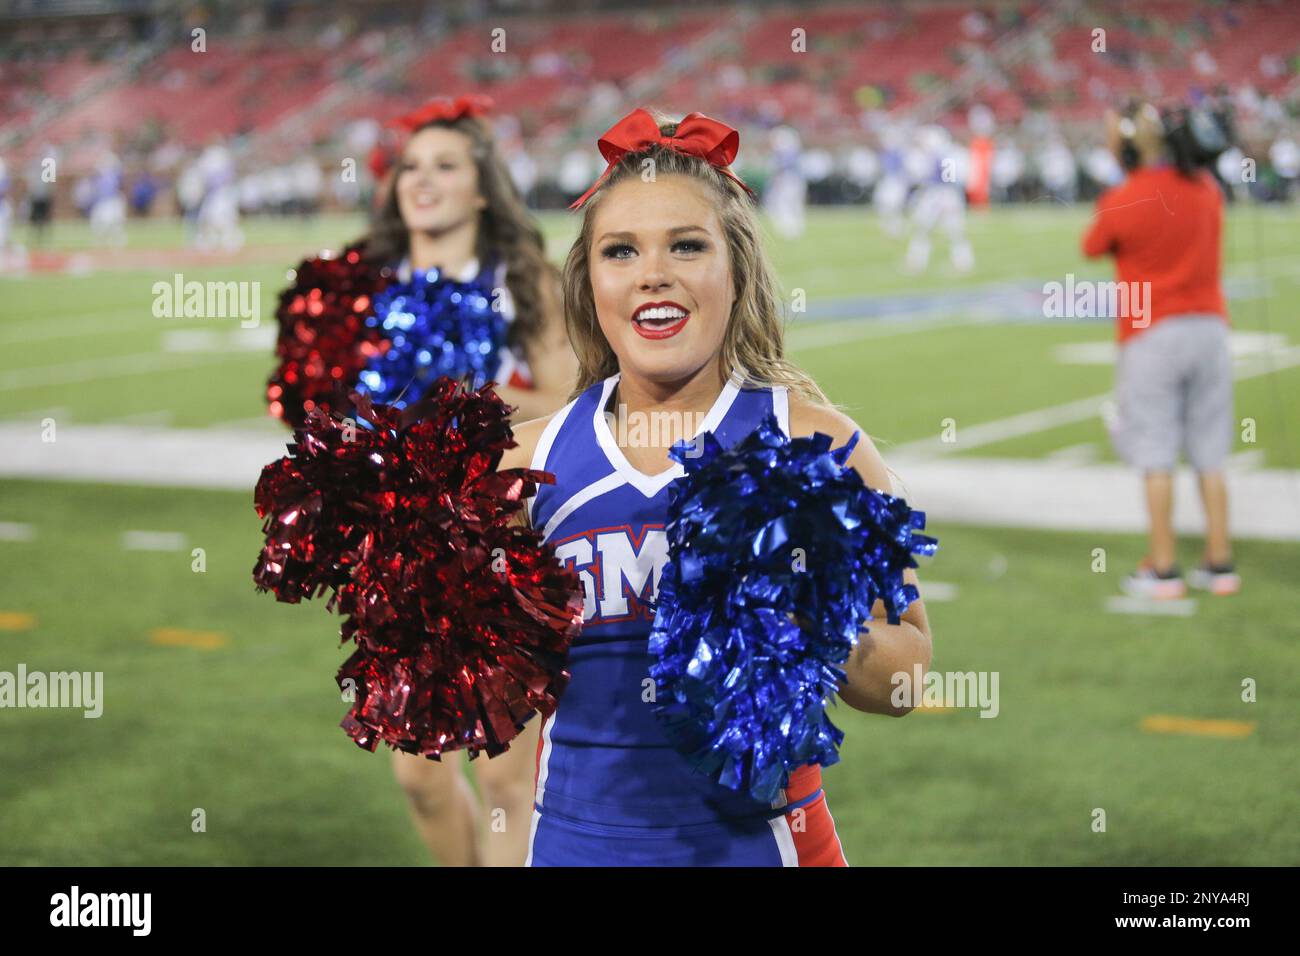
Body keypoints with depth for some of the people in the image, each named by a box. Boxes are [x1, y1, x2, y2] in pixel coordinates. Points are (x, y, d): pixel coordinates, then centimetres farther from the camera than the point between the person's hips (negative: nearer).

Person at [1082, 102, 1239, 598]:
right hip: (1209, 325, 5)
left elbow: (1092, 247, 6)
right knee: (1210, 456, 10)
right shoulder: (1206, 188, 4)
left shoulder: (1121, 202, -12)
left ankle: (1162, 569, 0)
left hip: (1151, 335, -5)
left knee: (1156, 459, 0)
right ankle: (1219, 562, 13)